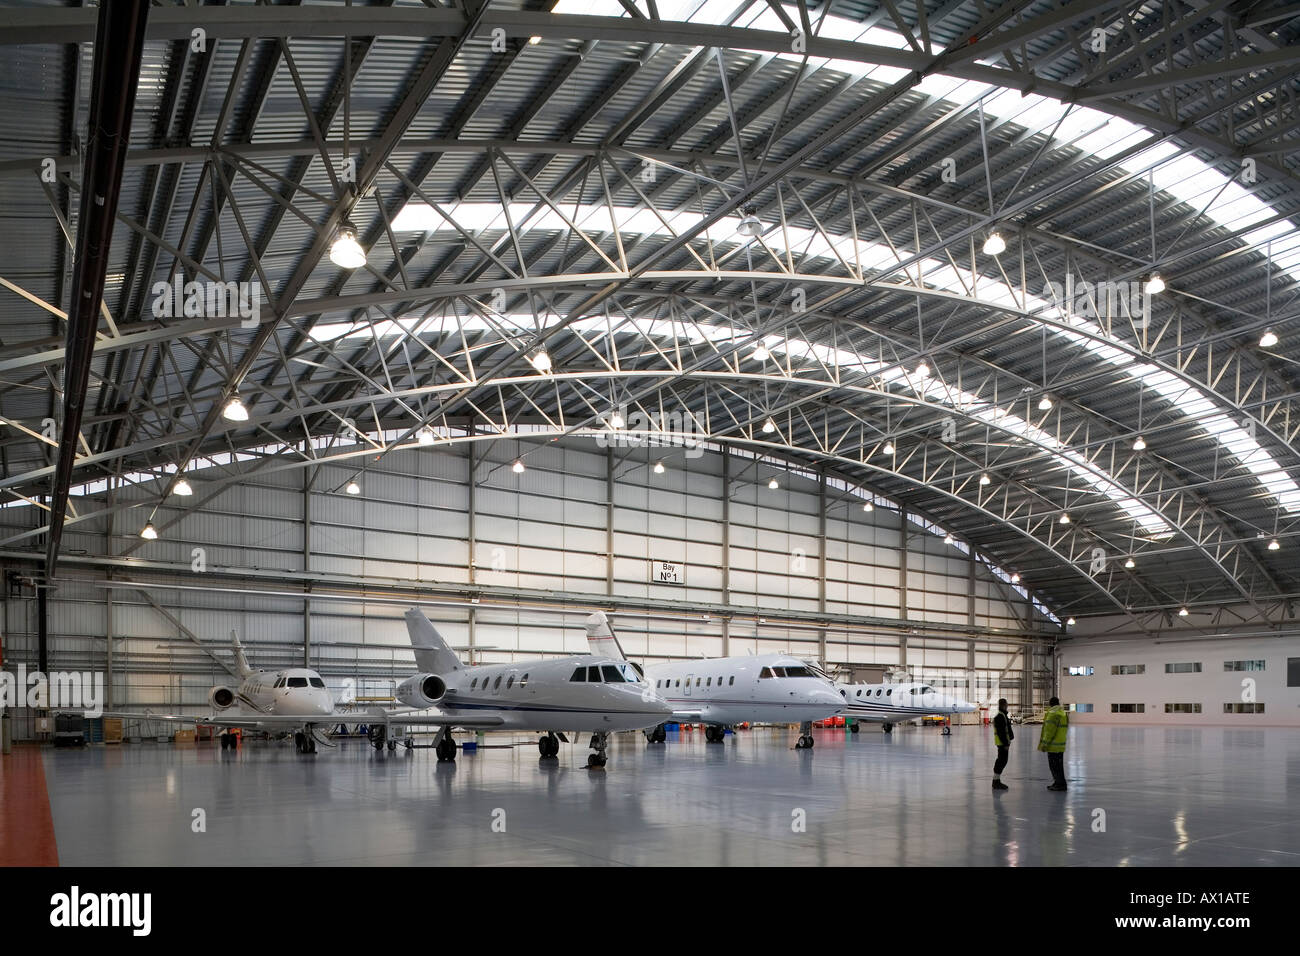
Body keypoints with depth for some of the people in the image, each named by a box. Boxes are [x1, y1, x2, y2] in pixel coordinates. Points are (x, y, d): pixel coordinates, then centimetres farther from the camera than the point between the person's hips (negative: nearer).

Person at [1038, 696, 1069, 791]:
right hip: (1061, 745, 10)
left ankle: (1060, 784, -1)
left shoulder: (1053, 714, -17)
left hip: (1053, 745, -10)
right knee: (1058, 765, 16)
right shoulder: (1063, 714, 14)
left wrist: (1045, 744, -17)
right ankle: (1059, 783, 22)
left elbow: (1049, 731, -21)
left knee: (1054, 766, -3)